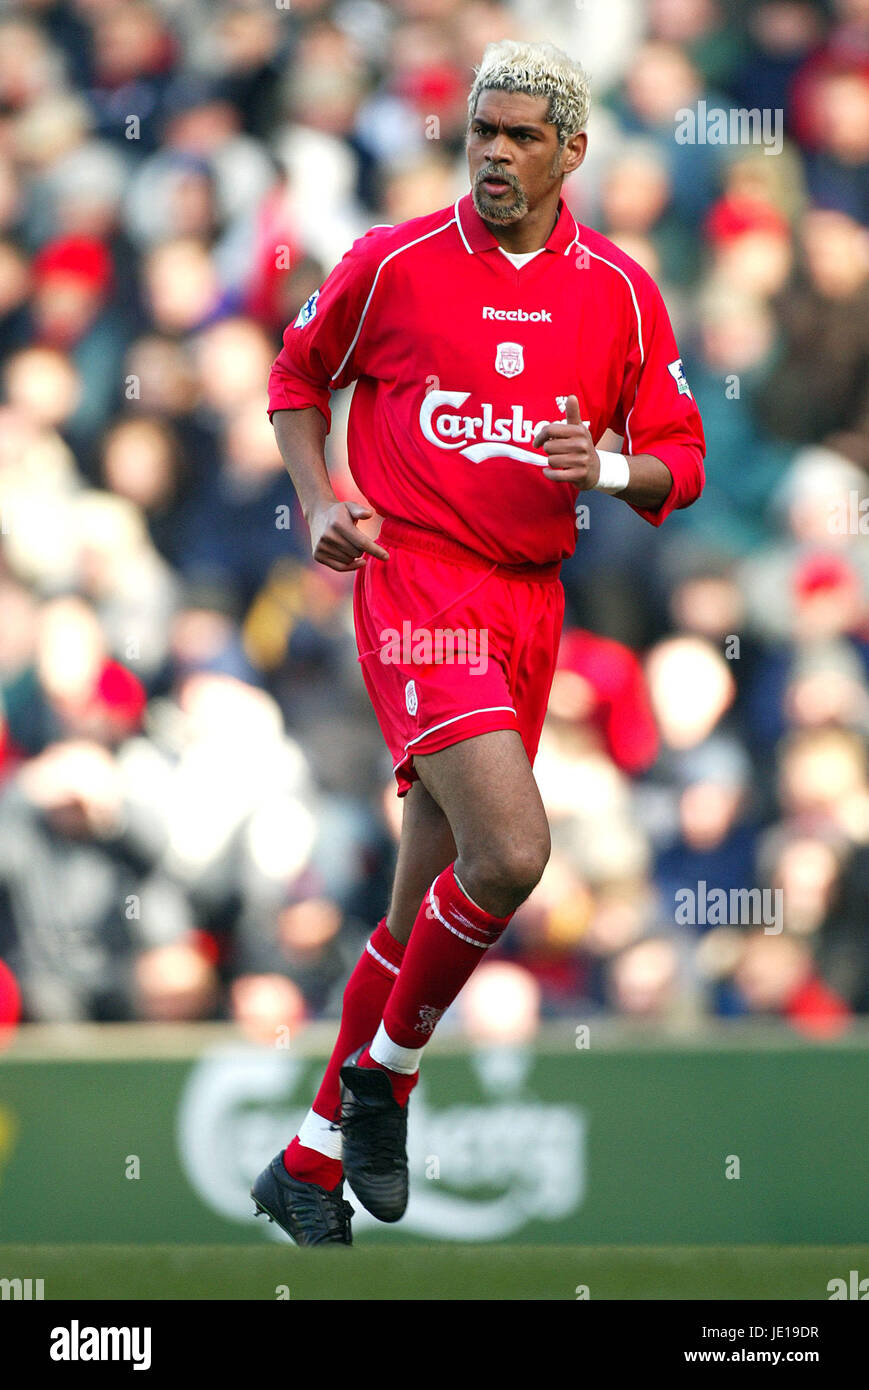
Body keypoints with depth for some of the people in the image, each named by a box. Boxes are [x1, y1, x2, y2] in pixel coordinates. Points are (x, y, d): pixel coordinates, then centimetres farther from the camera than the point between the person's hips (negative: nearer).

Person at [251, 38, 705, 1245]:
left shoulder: (618, 291, 7)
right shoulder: (393, 263, -1)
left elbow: (679, 461, 10)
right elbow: (299, 375, 14)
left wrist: (610, 468, -12)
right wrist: (319, 501, -1)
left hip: (531, 600, 5)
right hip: (414, 582, -5)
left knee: (432, 903, 9)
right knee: (510, 851, -23)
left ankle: (312, 1161, 20)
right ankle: (385, 1071, 0)